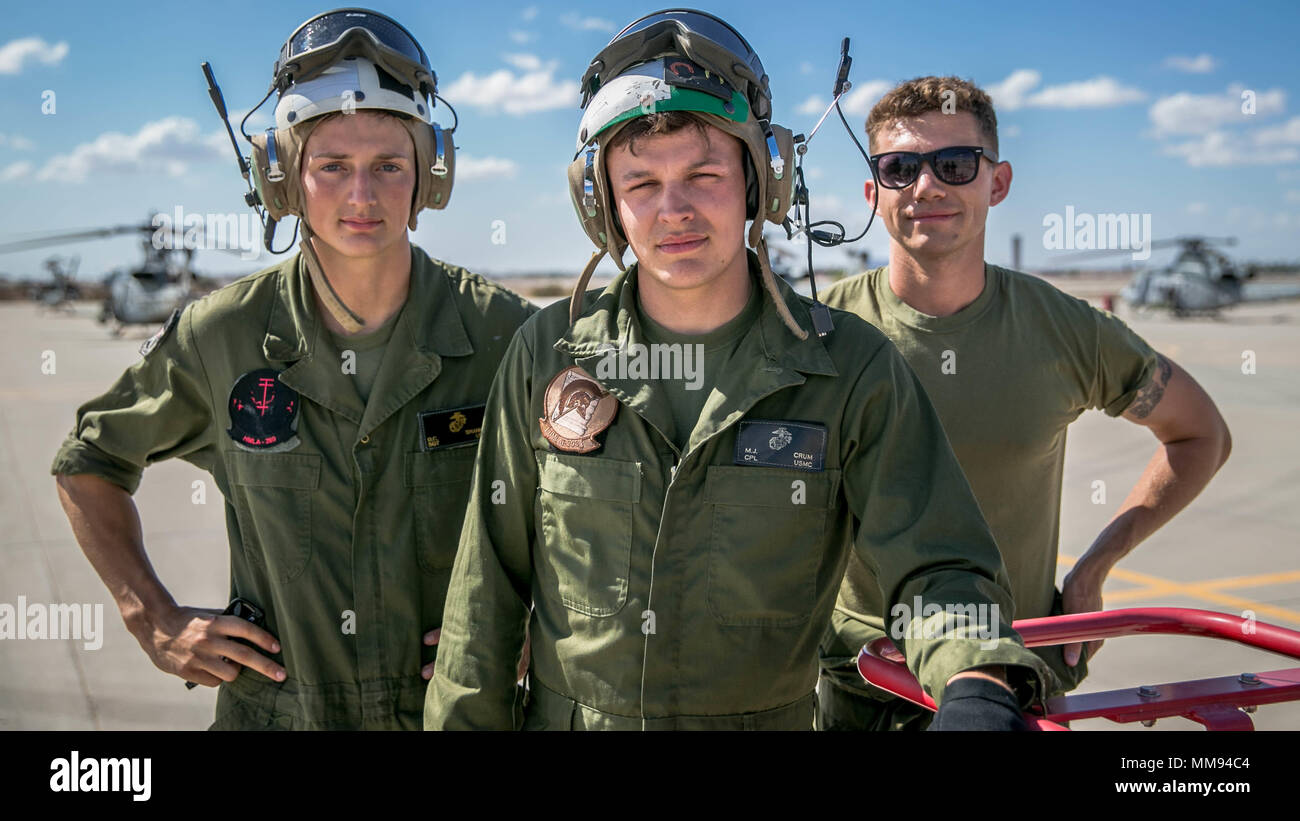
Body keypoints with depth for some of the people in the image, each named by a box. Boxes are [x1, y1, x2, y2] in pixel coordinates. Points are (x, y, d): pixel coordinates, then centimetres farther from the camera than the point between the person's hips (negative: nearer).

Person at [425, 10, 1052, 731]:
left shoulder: (852, 369, -11)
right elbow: (489, 586, -2)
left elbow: (938, 568, -13)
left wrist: (977, 685, -32)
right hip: (565, 715, 1)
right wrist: (463, 720, -2)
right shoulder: (547, 354, -7)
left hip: (767, 717, 0)